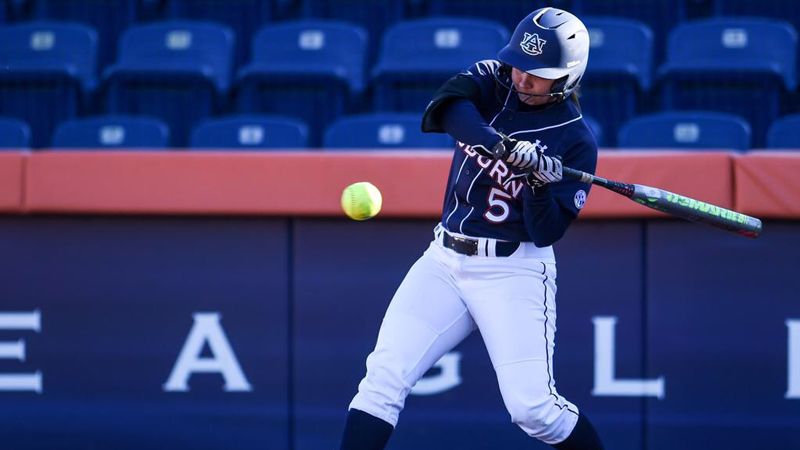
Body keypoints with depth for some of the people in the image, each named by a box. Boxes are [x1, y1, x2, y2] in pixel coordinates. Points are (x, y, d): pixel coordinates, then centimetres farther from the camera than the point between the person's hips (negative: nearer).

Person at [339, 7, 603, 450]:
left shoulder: (575, 141, -8)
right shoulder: (491, 81, 1)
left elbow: (546, 232, -11)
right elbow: (445, 106, -23)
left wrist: (539, 181, -29)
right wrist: (503, 144, -38)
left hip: (514, 271, -4)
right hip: (445, 260, 4)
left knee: (532, 406, -12)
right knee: (385, 374, -10)